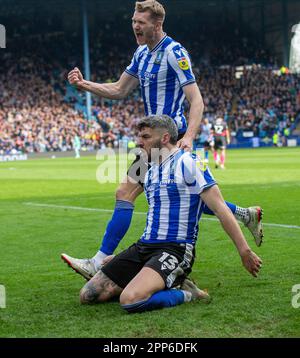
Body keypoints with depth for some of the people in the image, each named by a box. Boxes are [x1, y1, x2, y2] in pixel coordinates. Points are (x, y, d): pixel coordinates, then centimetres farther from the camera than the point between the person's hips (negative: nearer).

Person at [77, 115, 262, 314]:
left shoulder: (187, 162, -8)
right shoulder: (151, 170, 18)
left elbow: (220, 208, -12)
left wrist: (245, 251, -15)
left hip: (175, 250, -9)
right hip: (144, 246, 9)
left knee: (130, 300, -35)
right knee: (88, 295, -1)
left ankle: (185, 294, -7)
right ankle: (166, 283, 8)